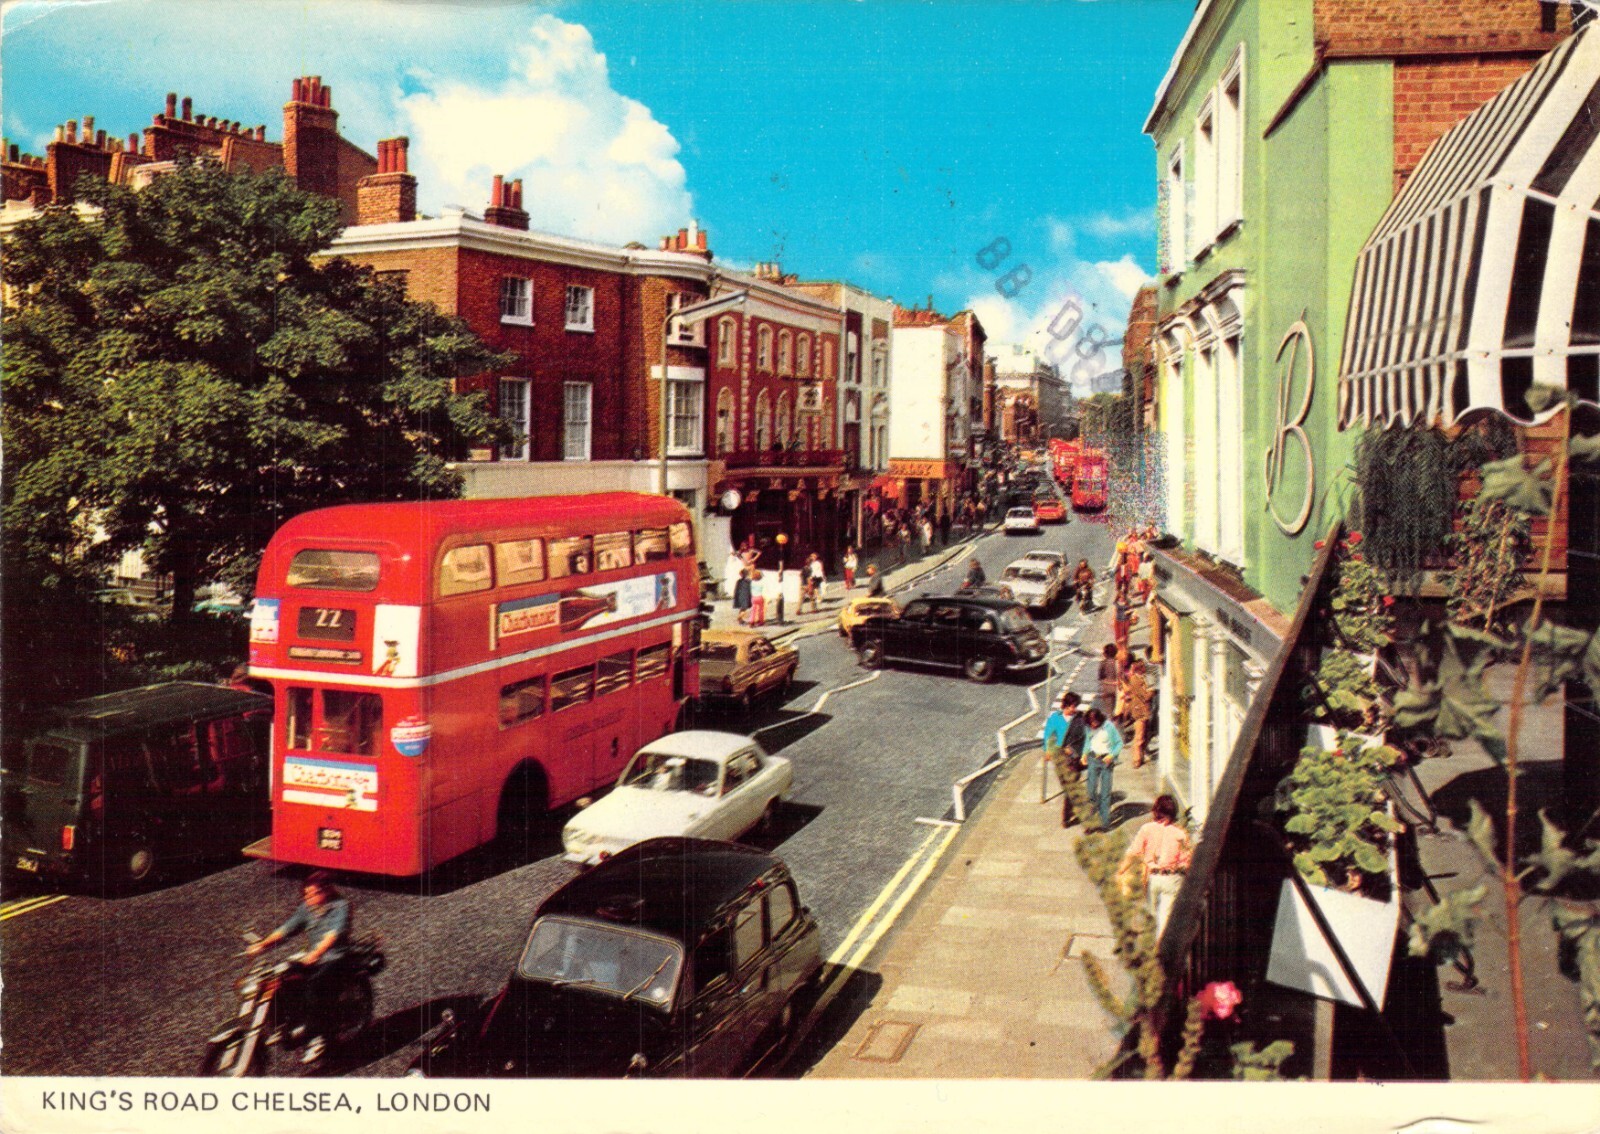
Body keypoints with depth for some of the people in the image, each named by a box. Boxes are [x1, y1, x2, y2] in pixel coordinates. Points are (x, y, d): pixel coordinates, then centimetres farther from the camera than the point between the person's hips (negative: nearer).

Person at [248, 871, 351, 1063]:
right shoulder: (307, 908, 10)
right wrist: (262, 945, -9)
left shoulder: (341, 906, -11)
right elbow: (288, 928, 5)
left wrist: (316, 953, -41)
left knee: (313, 984, -31)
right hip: (311, 957, 7)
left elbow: (335, 933, -26)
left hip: (336, 957, -7)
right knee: (282, 980, -15)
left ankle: (318, 1037, -24)